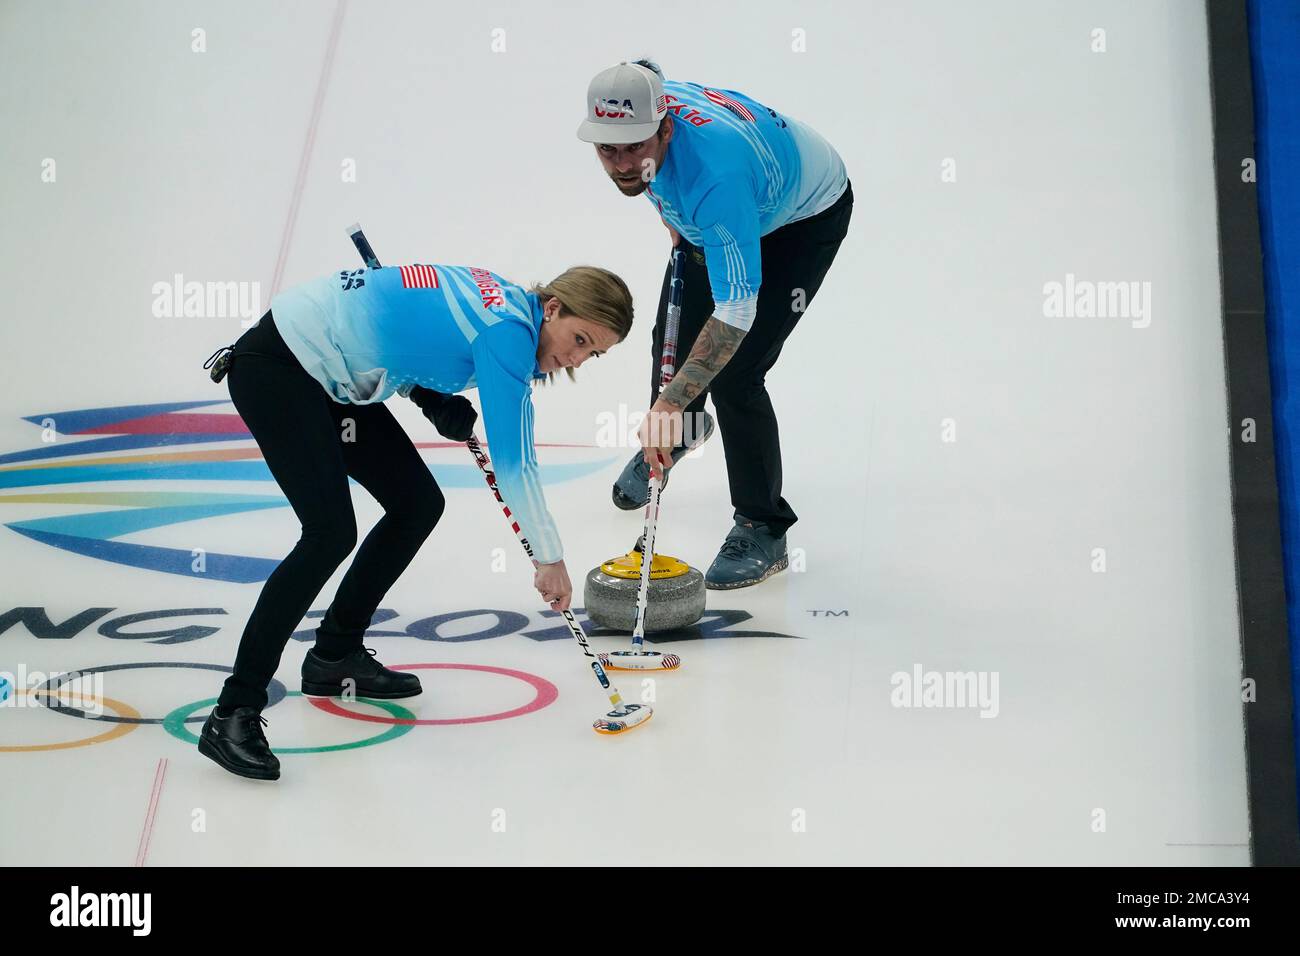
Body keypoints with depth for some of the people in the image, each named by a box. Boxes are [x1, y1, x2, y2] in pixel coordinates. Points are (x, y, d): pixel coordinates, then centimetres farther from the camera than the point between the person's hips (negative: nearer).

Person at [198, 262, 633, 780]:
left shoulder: (509, 305, 5)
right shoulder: (508, 330, -22)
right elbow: (513, 463, -20)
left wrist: (437, 401, -1)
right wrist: (549, 557, -11)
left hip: (331, 377, 10)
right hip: (275, 366, -10)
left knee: (418, 504, 8)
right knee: (331, 533, -19)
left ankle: (335, 658, 20)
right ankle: (233, 714, -16)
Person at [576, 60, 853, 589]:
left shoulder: (714, 175, -45)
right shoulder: (641, 108, -24)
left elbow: (737, 309, -44)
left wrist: (670, 403, -46)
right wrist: (673, 216, 4)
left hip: (807, 215, -7)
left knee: (733, 375, -16)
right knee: (675, 337, 14)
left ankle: (763, 530, 0)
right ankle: (675, 431, 48)